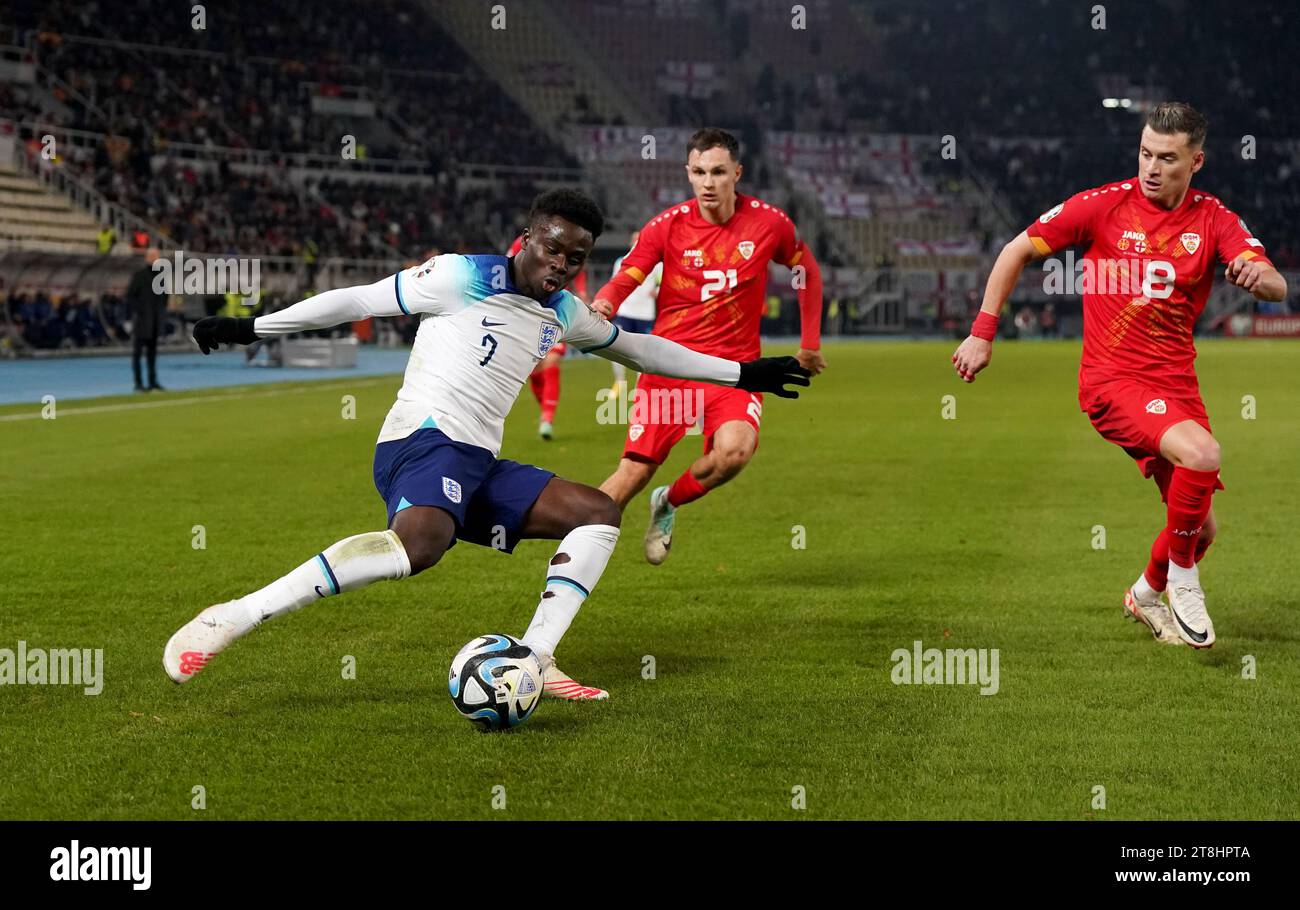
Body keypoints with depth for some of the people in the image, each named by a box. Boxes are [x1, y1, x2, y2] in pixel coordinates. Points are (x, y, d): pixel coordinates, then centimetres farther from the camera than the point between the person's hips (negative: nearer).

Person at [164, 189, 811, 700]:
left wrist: (740, 373, 35)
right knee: (421, 541, -38)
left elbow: (641, 348, 34)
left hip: (479, 470, 9)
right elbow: (358, 299, -1)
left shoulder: (564, 314, 20)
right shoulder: (466, 278, -3)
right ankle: (231, 618, -37)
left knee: (598, 514, 2)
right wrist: (253, 328, -1)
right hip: (425, 440, -9)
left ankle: (534, 660, -9)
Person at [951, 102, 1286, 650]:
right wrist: (982, 334, -2)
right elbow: (1018, 251, 2)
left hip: (1176, 384, 5)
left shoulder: (1213, 220, 0)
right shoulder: (1105, 204, -7)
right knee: (1202, 453, -31)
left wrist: (1259, 275, -36)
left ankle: (1147, 594, 39)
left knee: (1200, 527, 7)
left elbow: (1277, 288, -11)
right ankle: (1183, 580, -8)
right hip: (1112, 379, -5)